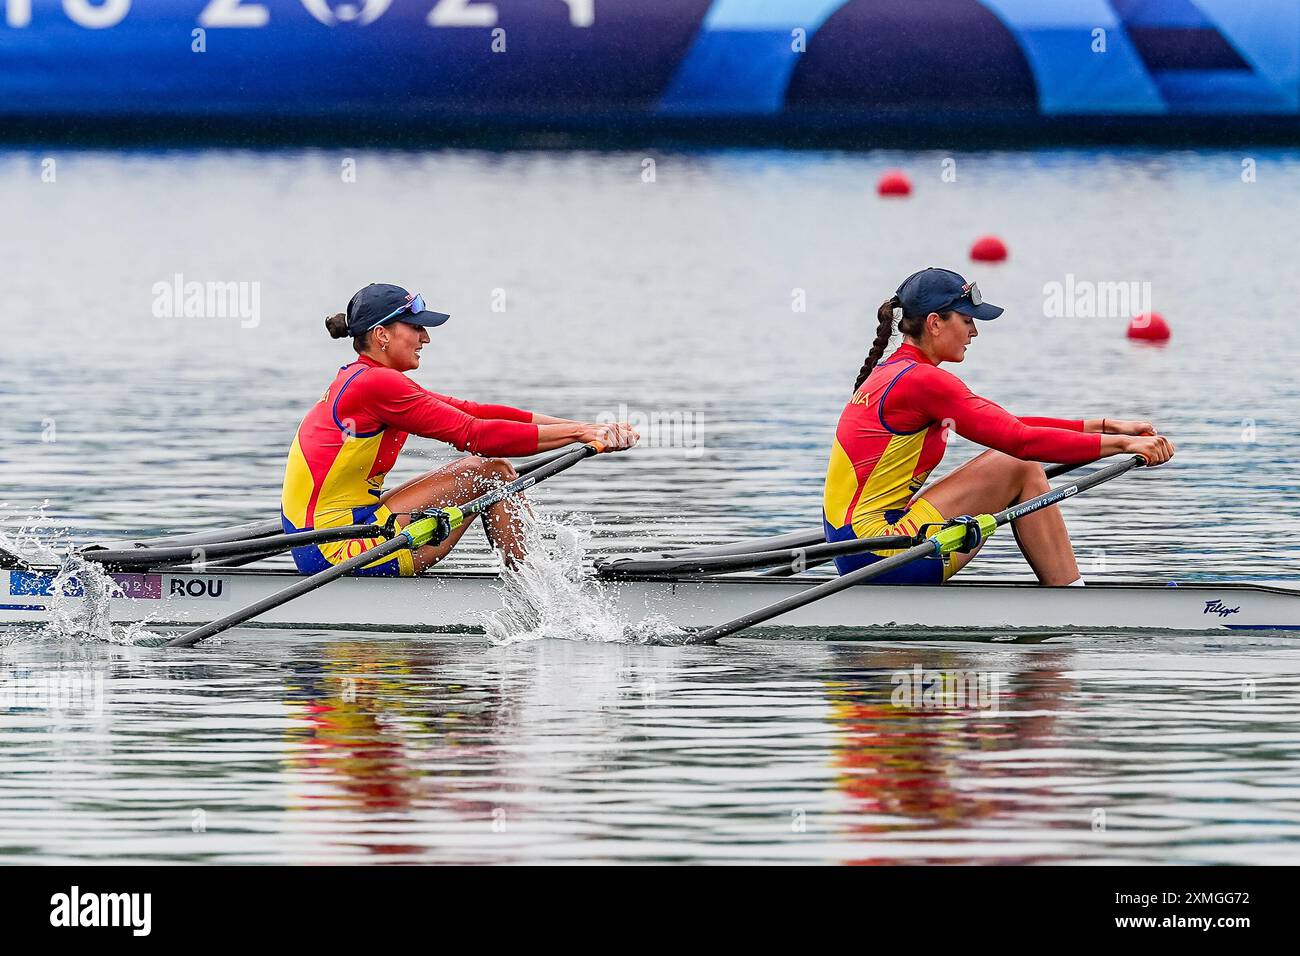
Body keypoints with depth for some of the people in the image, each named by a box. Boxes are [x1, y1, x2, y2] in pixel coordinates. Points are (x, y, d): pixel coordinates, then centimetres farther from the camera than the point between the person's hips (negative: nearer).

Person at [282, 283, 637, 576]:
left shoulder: (361, 378, 14)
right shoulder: (375, 385, -16)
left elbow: (472, 413, 7)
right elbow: (476, 434, -18)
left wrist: (584, 427, -2)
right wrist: (580, 433, -14)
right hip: (339, 550, -10)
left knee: (493, 469, 10)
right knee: (490, 472, -8)